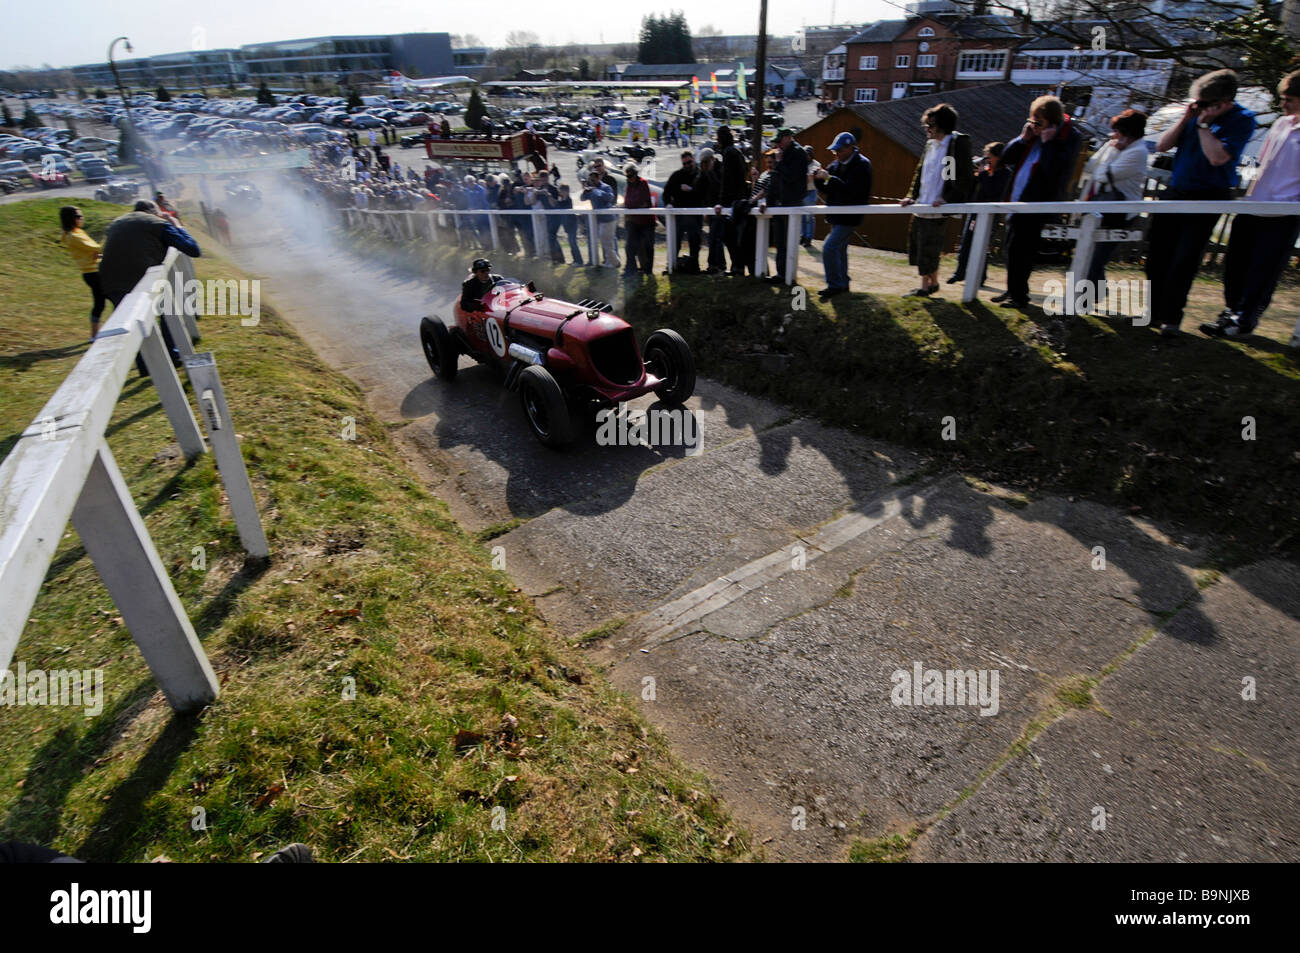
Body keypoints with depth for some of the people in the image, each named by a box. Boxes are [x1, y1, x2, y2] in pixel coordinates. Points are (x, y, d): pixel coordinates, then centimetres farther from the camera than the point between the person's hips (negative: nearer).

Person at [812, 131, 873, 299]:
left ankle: (835, 284, -9)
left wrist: (829, 178, -27)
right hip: (837, 216, 9)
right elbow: (826, 190, 13)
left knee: (829, 247, -17)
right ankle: (843, 283, 28)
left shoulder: (861, 165, -14)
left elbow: (852, 191, -27)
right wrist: (819, 178, -8)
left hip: (849, 217, -9)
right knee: (839, 249, 16)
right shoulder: (837, 164, 10)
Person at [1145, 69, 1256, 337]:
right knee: (1158, 253, 6)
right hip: (1175, 192, 6)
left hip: (1207, 198, -6)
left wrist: (1203, 125, -16)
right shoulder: (1197, 113, 7)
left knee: (1185, 260, -8)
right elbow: (1162, 146, 6)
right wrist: (1185, 119, -6)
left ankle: (1171, 318, 0)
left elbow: (1218, 157, -21)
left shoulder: (1242, 120, -8)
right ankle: (1155, 311, 18)